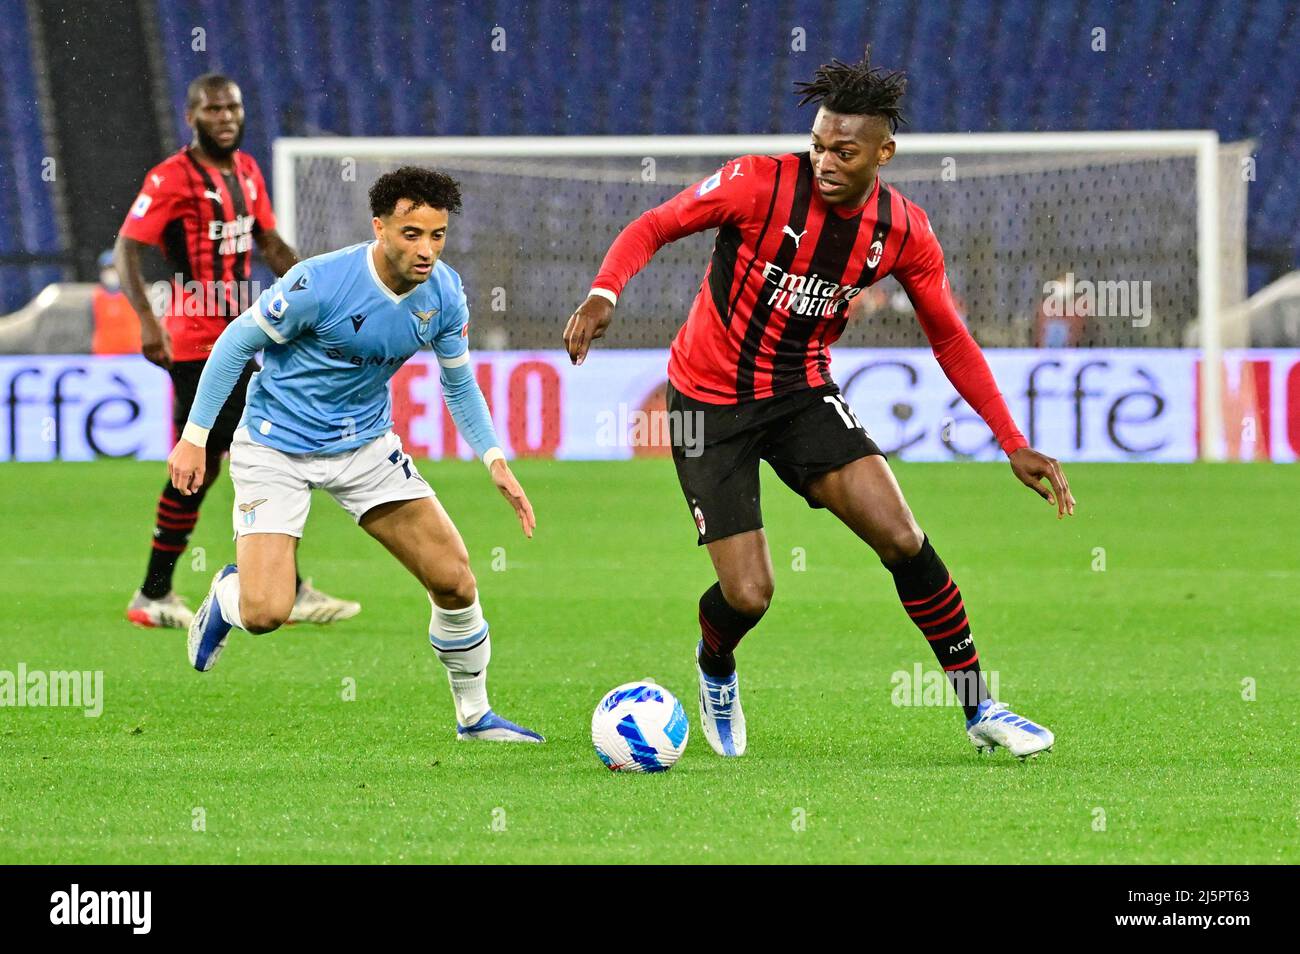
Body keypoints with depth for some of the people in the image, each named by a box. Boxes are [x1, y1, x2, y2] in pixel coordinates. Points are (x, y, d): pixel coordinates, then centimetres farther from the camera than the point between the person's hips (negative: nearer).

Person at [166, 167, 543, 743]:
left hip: (366, 445, 5)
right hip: (276, 450, -5)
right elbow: (237, 343, -13)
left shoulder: (444, 295, -8)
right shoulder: (320, 283, -26)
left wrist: (495, 460, -3)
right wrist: (195, 436, -12)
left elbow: (459, 384, 9)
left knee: (455, 582, -3)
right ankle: (226, 596, 22)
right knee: (265, 614, -17)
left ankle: (474, 716, 19)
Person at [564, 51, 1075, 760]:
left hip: (803, 394, 3)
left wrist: (1012, 444, 0)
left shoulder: (902, 230, -8)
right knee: (748, 596, -10)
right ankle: (715, 667, 29)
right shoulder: (760, 185, -20)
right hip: (709, 401, -3)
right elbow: (652, 228, -12)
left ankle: (979, 710, 1)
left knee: (903, 541, -15)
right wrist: (603, 294, -33)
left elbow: (948, 338, 4)